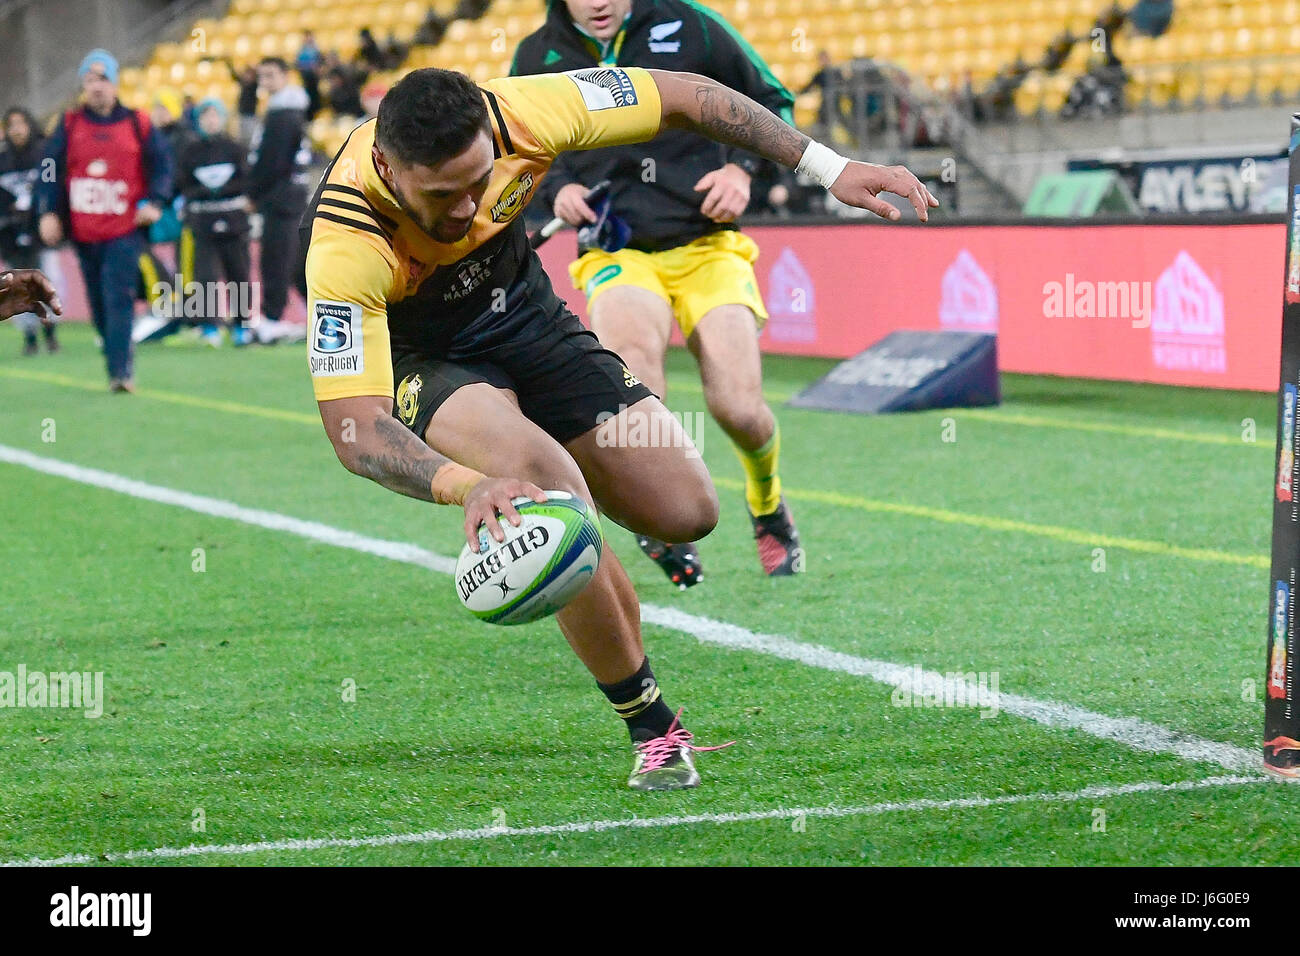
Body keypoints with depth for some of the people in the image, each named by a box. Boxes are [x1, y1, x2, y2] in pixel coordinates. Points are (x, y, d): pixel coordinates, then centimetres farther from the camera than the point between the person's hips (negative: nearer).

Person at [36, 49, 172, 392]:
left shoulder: (138, 125, 4)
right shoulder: (68, 126, 8)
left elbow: (161, 164, 7)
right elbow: (50, 170, 8)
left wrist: (154, 202, -7)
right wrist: (48, 212, -2)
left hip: (125, 231, -3)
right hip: (84, 233, 3)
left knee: (119, 299, -16)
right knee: (99, 306, 8)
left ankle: (121, 372, -20)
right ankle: (118, 369, 19)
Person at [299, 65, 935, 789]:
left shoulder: (515, 115, -29)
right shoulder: (345, 247, -38)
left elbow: (682, 97, -15)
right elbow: (354, 427, -41)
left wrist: (830, 169, -16)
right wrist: (467, 485, -59)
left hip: (522, 315, 4)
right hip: (414, 358, -4)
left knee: (688, 512, -5)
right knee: (549, 485, -33)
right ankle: (654, 729, -16)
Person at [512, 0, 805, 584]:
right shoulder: (537, 58, 4)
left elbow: (769, 101, 12)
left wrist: (741, 167, -4)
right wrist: (558, 188, 0)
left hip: (706, 246, 0)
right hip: (616, 255, 0)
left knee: (737, 408, -14)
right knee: (628, 338, -35)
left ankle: (768, 508, 25)